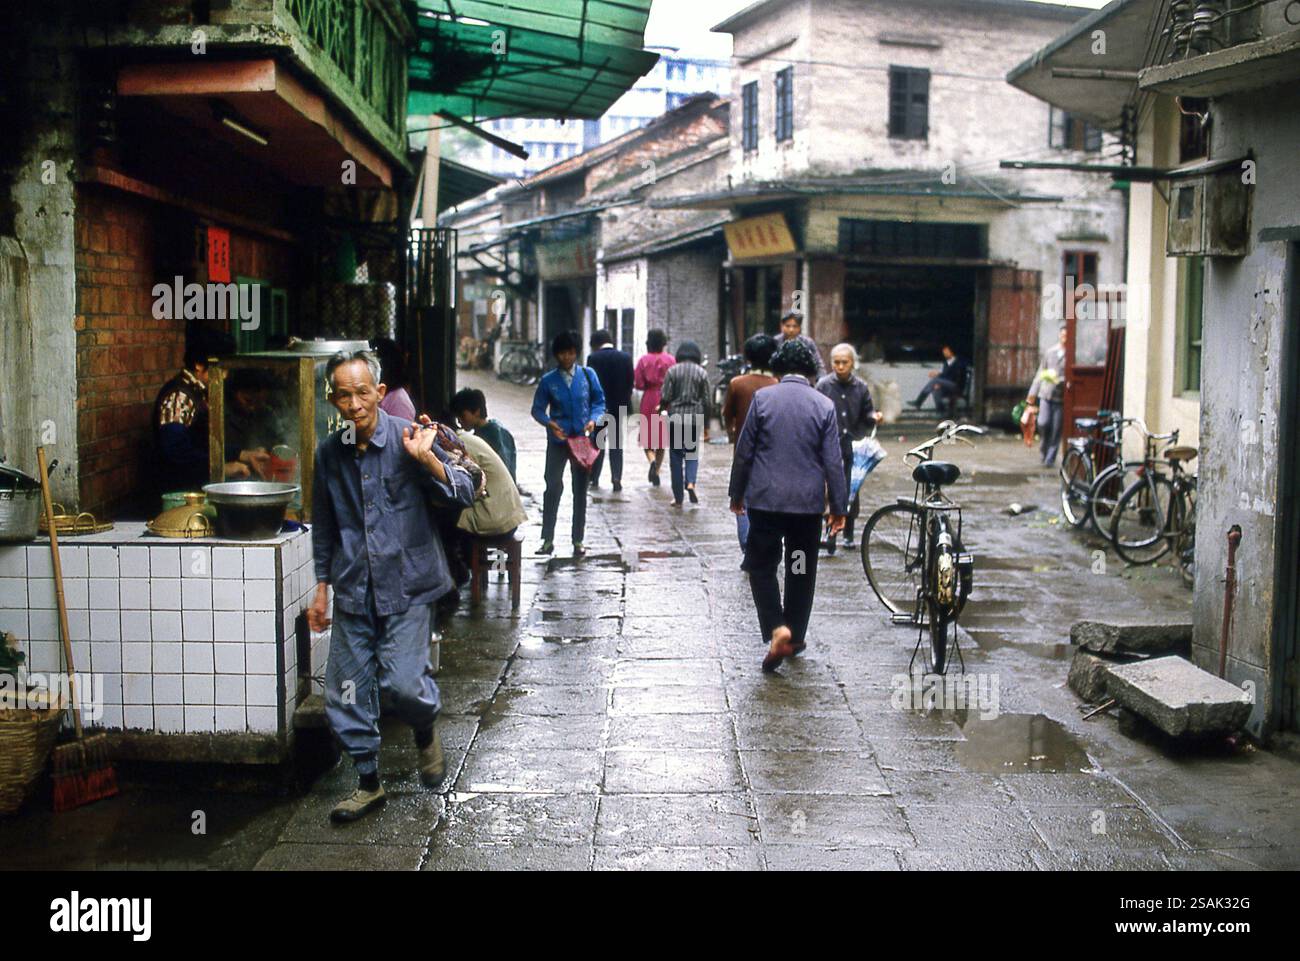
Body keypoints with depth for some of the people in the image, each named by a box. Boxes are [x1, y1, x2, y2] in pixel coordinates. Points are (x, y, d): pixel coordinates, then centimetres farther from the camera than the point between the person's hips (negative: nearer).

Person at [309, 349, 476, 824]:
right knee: (345, 692, 6)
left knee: (402, 682, -14)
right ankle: (368, 782, 25)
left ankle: (426, 732, 21)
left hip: (407, 586, -4)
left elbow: (464, 495, -12)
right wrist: (322, 586, 17)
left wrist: (426, 459, -26)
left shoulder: (409, 438, -8)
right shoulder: (328, 453, 5)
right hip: (354, 590, 4)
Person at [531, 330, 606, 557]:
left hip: (581, 439, 1)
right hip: (557, 440, -1)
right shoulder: (548, 380, -2)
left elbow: (599, 401, 4)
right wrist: (550, 423, -19)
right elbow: (538, 409, 1)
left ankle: (578, 540, 17)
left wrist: (593, 419, -15)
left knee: (580, 490, 8)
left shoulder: (587, 375, -1)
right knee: (553, 488, -6)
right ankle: (548, 539, 2)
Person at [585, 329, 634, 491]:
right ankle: (616, 477, -6)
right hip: (619, 406, 2)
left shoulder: (593, 358, -8)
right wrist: (625, 402, 9)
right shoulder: (625, 357, 0)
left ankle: (594, 478, 15)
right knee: (616, 444, 8)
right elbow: (631, 382, 1)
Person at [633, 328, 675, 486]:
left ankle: (652, 460, -18)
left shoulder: (644, 360, -4)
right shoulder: (670, 360, -4)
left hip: (648, 400, -1)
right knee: (662, 437, 12)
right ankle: (657, 473, 14)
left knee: (647, 436, 10)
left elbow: (638, 384, -6)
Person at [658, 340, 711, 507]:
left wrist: (661, 408, 15)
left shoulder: (672, 371, -2)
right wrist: (706, 423, 10)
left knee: (675, 456, 6)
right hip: (695, 418, 1)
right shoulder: (702, 373, 1)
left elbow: (665, 397, -5)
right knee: (692, 452, 13)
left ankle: (678, 497, 7)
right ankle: (690, 483, -14)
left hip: (675, 418, -1)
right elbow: (706, 400, 2)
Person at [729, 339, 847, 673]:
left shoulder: (762, 398, -4)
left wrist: (737, 494, 10)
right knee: (802, 571, 14)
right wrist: (839, 507, 6)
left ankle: (777, 629, -13)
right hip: (808, 502, 2)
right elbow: (833, 462, -1)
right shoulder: (824, 405, -1)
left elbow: (744, 452, -1)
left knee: (762, 567, 6)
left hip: (765, 499, -1)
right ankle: (796, 637, 23)